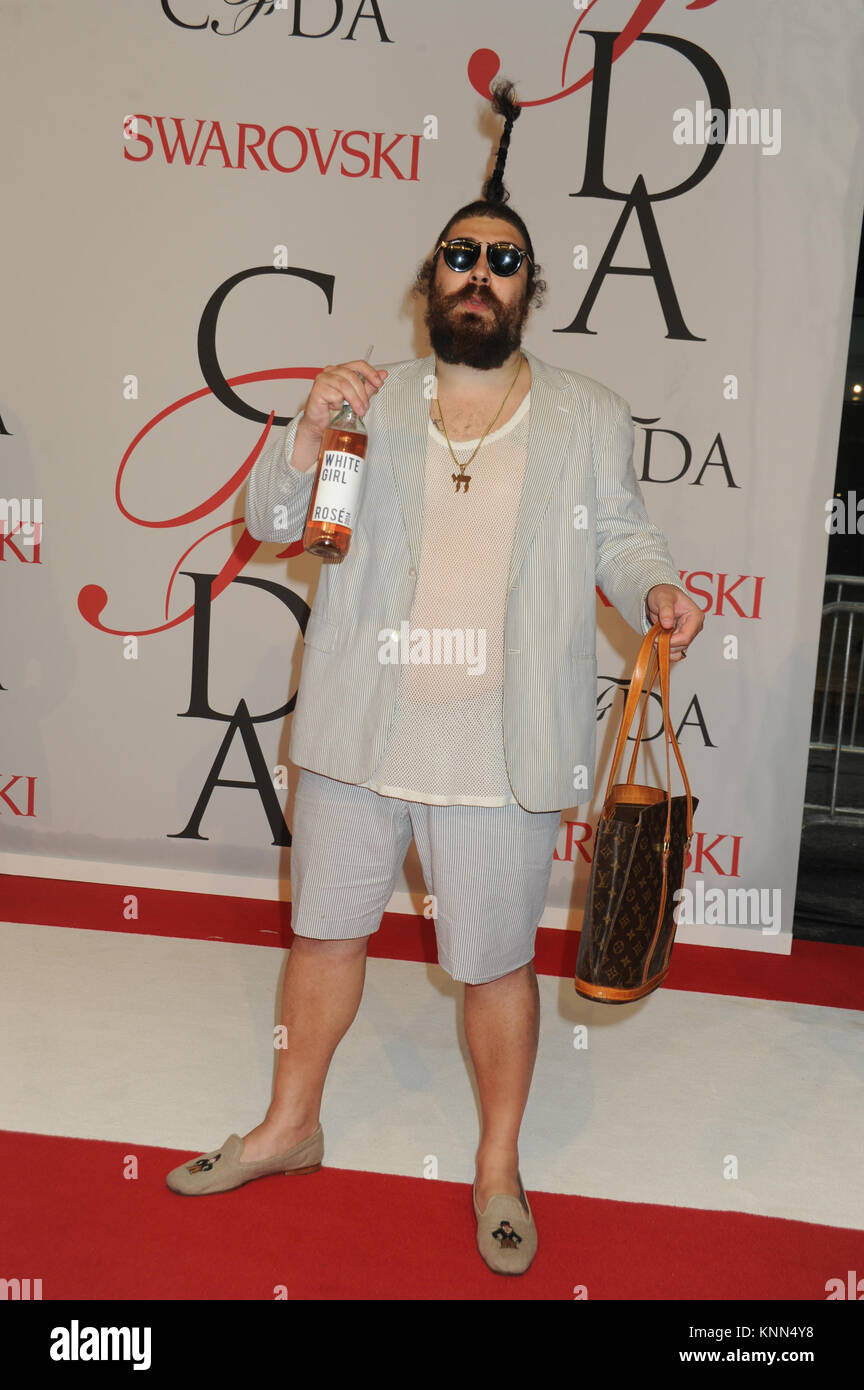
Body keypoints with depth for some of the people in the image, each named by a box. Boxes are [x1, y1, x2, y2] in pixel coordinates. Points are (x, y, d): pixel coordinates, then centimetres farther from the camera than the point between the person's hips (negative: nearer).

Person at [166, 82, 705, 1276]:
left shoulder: (589, 419, 2)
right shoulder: (372, 402, 5)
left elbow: (620, 535, 8)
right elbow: (273, 521, 3)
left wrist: (656, 591, -14)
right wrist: (307, 434, -16)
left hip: (498, 753, -2)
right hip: (359, 733, 3)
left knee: (496, 964, 10)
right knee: (325, 930, 18)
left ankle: (499, 1170, 34)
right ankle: (292, 1125, 41)